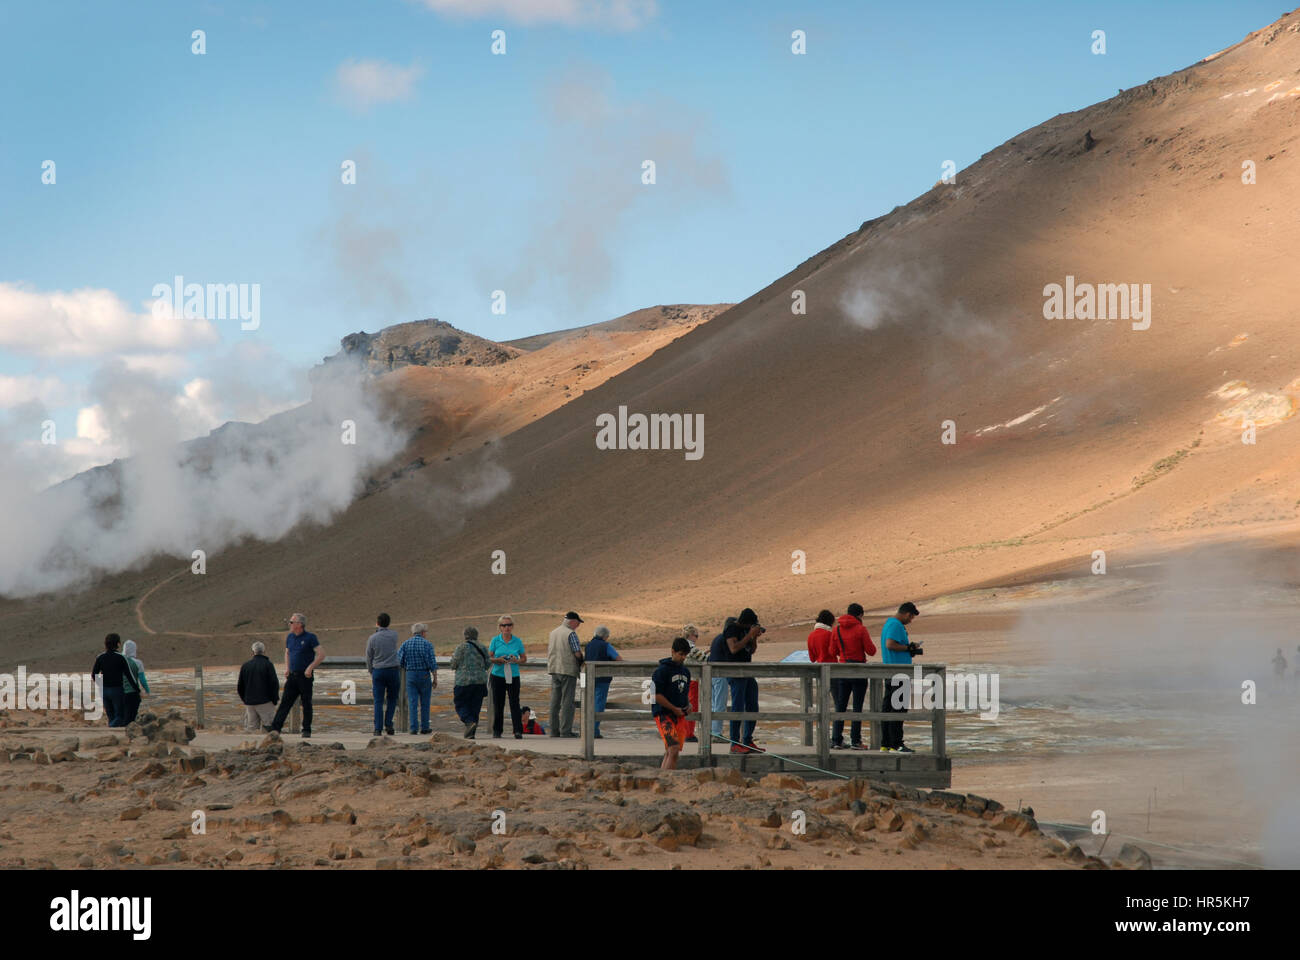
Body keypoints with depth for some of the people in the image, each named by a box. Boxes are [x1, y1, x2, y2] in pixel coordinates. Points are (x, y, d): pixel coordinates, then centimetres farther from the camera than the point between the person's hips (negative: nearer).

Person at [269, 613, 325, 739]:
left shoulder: (310, 638, -8)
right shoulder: (290, 637, 11)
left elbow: (321, 654, -12)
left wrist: (310, 667, -19)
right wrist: (287, 668, 13)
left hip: (305, 676, -5)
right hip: (292, 675, 5)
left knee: (306, 704, 2)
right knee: (285, 702, -1)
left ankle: (306, 731, 9)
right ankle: (275, 728, -6)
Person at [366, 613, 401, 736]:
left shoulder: (372, 638, -5)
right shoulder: (394, 635, -2)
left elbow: (369, 658, 2)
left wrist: (371, 673, 17)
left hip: (378, 671, -1)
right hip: (393, 670, 1)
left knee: (378, 702, 2)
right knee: (392, 699, 15)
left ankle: (378, 729, -5)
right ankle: (388, 724, 0)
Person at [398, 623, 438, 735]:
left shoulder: (406, 644, 1)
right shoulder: (427, 644, -7)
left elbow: (399, 662, -2)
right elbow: (432, 664, -11)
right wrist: (435, 678, -3)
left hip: (410, 675, 2)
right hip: (424, 675, -2)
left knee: (412, 702, 2)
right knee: (425, 703, 10)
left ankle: (413, 728, -5)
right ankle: (424, 727, 14)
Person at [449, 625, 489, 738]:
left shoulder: (461, 648, -8)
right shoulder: (482, 648, 6)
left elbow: (454, 665, -5)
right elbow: (486, 665, 9)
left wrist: (453, 656, 15)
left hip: (464, 681, -4)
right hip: (480, 681, 4)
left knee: (460, 704, 6)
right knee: (475, 707, 9)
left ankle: (470, 722, -20)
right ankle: (470, 733, 8)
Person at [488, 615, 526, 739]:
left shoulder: (517, 641, 5)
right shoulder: (495, 640, 3)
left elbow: (524, 658, 10)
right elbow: (489, 657, 5)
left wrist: (516, 661, -11)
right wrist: (498, 660, -15)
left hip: (513, 676, 0)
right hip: (498, 676, 0)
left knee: (514, 703, -7)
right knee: (498, 703, 2)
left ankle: (518, 731, -9)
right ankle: (496, 731, 11)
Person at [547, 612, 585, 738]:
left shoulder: (553, 633, 13)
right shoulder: (571, 634, -11)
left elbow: (548, 650, 13)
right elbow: (577, 653, -13)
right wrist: (581, 663, 5)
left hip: (554, 670, 7)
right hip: (568, 670, -7)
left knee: (555, 701, 8)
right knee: (567, 701, -4)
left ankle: (554, 730, 9)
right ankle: (566, 730, -7)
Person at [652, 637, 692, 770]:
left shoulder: (685, 671, 15)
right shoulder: (662, 670, -9)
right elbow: (656, 695, -13)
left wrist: (688, 704, 7)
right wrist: (674, 709, -12)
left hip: (679, 716, 7)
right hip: (664, 714, -7)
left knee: (670, 752, 6)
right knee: (674, 749, -20)